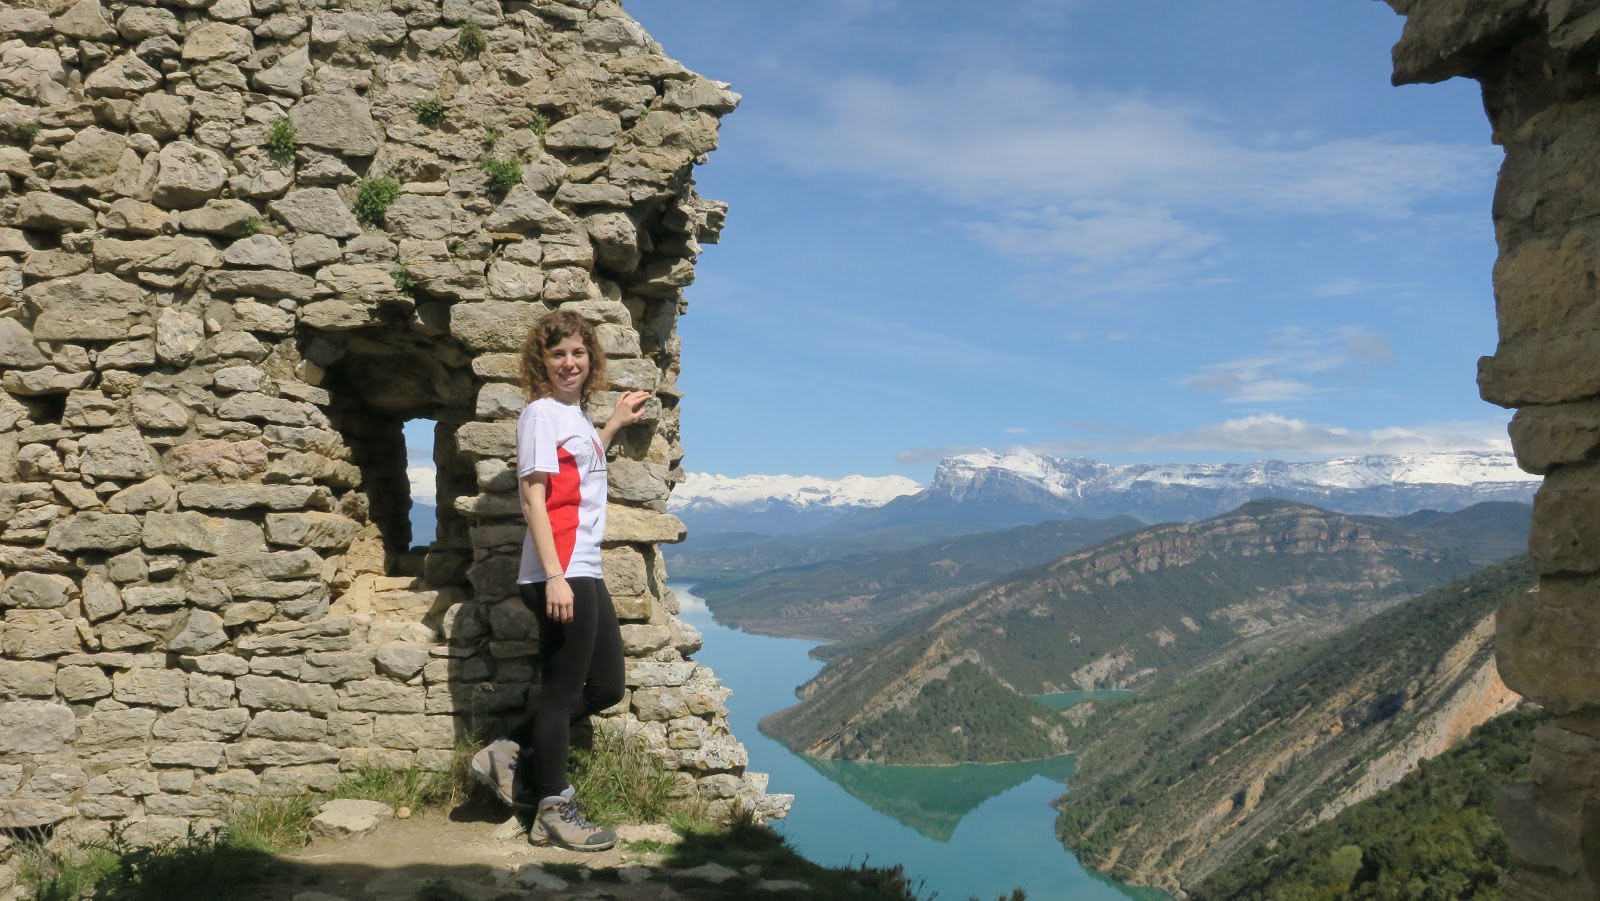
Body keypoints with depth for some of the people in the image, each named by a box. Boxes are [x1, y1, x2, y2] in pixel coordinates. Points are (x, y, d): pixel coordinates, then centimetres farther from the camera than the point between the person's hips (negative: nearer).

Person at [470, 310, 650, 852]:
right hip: (559, 574, -9)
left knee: (606, 687, 14)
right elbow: (534, 497, -15)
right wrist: (555, 577, -21)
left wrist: (616, 425, 28)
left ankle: (515, 760, 22)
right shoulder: (541, 412, -8)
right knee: (563, 690, 0)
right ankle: (552, 812, 13)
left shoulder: (574, 415, 16)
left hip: (584, 572, 9)